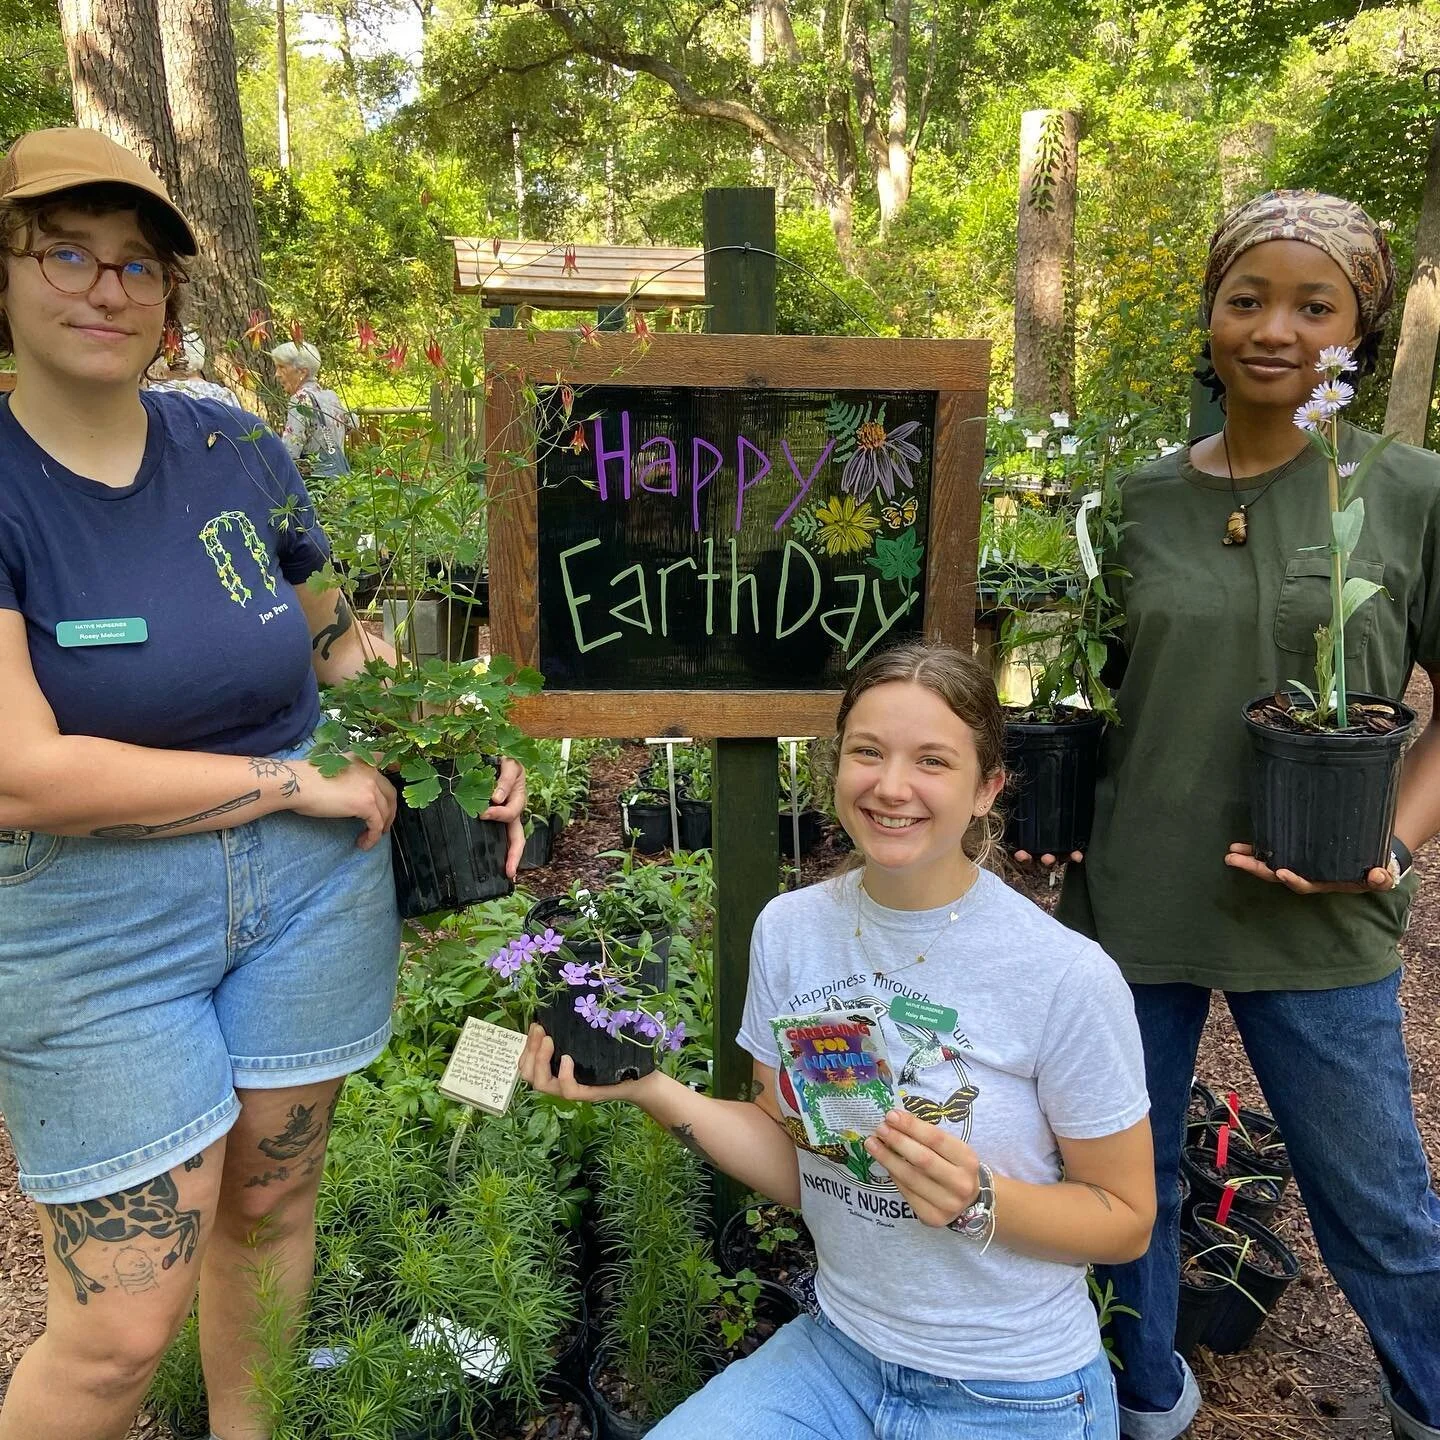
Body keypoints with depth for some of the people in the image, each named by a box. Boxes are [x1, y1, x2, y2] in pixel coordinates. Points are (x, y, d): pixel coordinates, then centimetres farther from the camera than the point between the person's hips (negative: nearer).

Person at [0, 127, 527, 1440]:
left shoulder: (236, 451, 1)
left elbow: (332, 638, 14)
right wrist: (304, 783, -16)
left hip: (310, 887, 4)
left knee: (272, 1204, 19)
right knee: (123, 1325, 3)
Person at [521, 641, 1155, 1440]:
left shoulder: (1067, 976, -20)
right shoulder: (789, 929, -7)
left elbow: (1126, 1219, -9)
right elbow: (795, 1168, 1)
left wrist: (979, 1201, -26)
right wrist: (652, 1089, -12)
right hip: (836, 1351, 3)